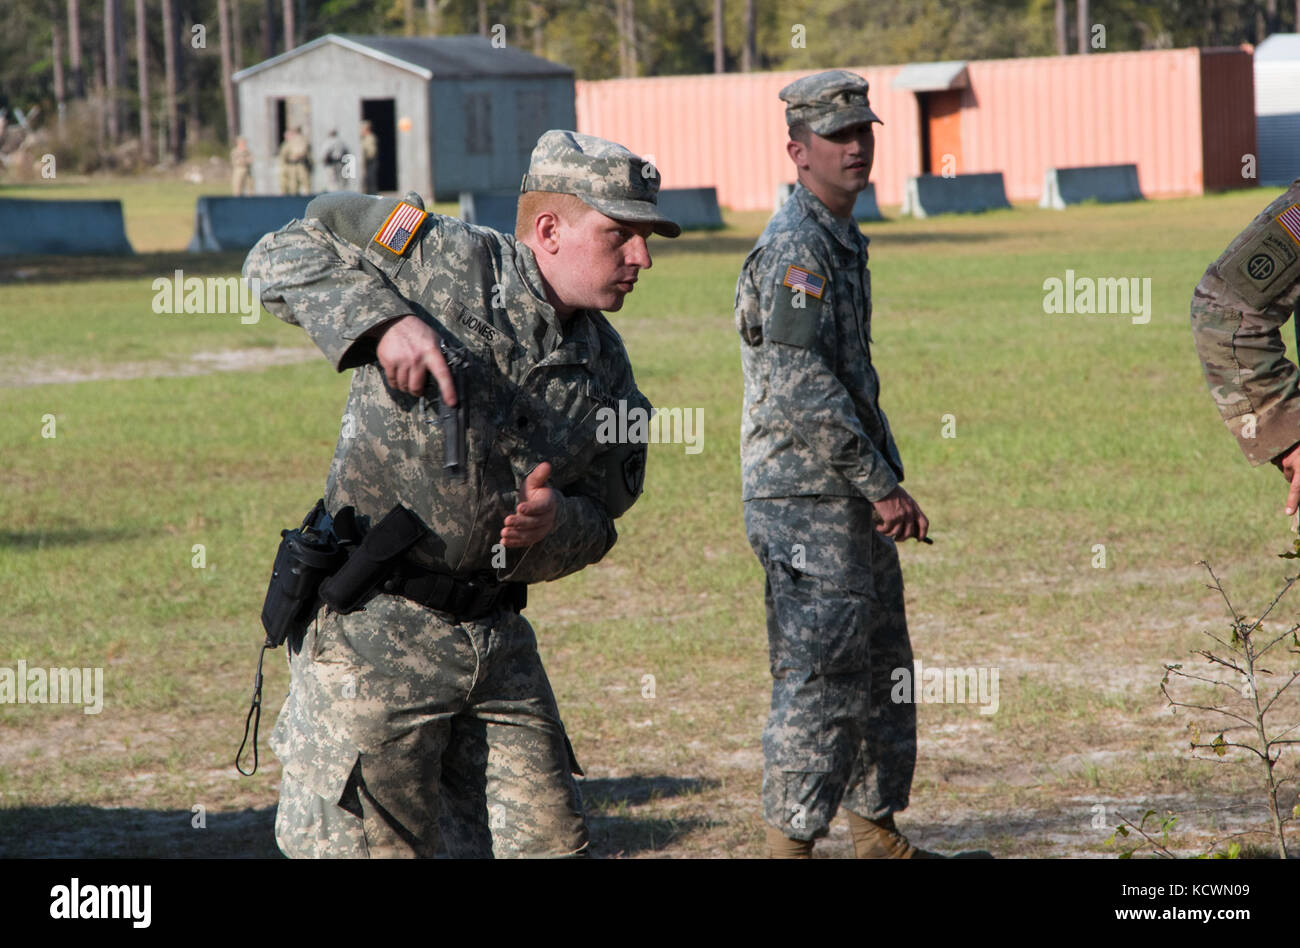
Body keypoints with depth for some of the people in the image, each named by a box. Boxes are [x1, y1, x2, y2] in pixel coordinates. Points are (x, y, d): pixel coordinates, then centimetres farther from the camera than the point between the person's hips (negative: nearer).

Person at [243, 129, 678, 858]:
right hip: (374, 629, -6)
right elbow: (283, 257, -8)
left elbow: (599, 518, 18)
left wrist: (556, 524, -6)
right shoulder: (450, 265, -8)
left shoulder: (605, 371, 11)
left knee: (548, 842, 10)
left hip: (497, 635, 7)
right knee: (368, 847, -4)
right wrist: (381, 320, -24)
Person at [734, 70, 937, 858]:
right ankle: (790, 843, -6)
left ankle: (879, 835, 25)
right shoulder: (794, 247, -16)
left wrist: (885, 482, 20)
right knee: (820, 678, -9)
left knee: (883, 671, 16)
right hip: (807, 503, -10)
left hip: (852, 500, 10)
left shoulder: (844, 240, 16)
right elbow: (804, 388, -22)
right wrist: (882, 488, -20)